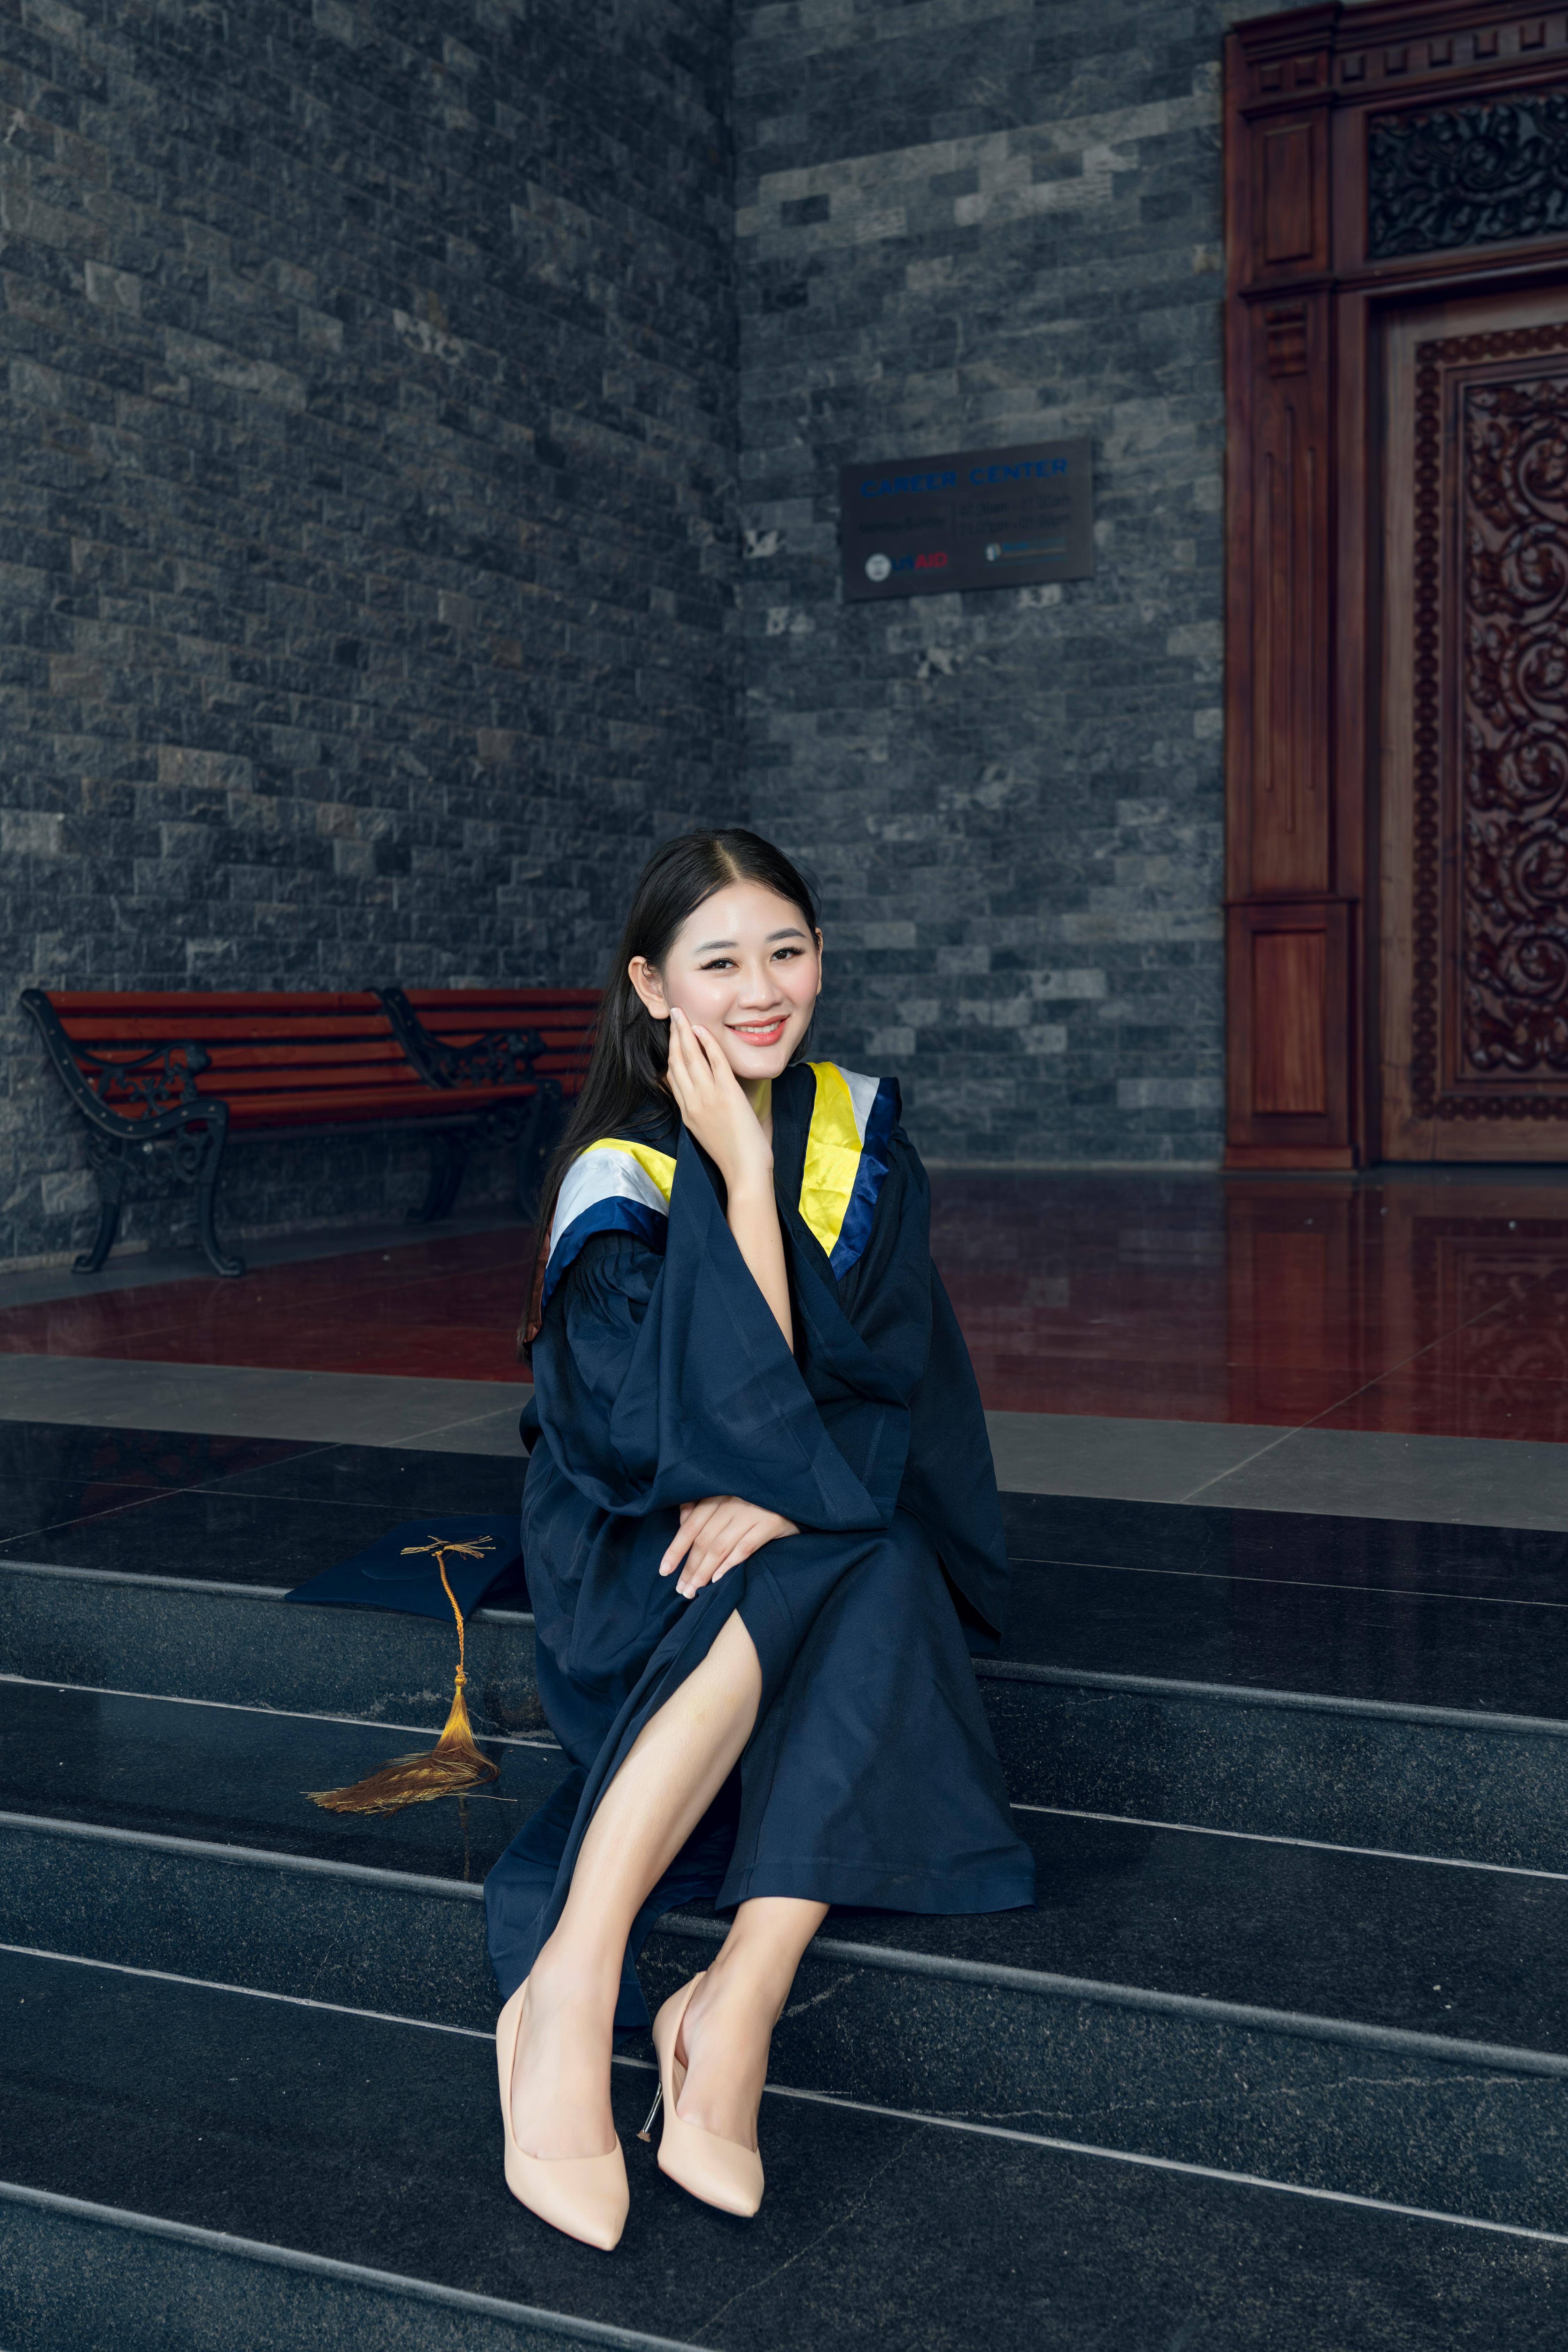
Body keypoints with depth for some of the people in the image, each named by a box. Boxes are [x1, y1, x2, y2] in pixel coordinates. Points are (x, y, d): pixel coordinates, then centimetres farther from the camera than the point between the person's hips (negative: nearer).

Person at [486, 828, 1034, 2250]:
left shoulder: (860, 1127, 2)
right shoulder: (617, 1185, -11)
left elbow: (889, 1366, -5)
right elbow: (724, 1413, -22)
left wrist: (783, 1491, -24)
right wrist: (740, 1171, -22)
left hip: (847, 1552, 4)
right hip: (643, 1559, -3)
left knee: (874, 1580, -31)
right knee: (825, 1578, -35)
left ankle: (734, 2016, -33)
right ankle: (569, 1990, -36)